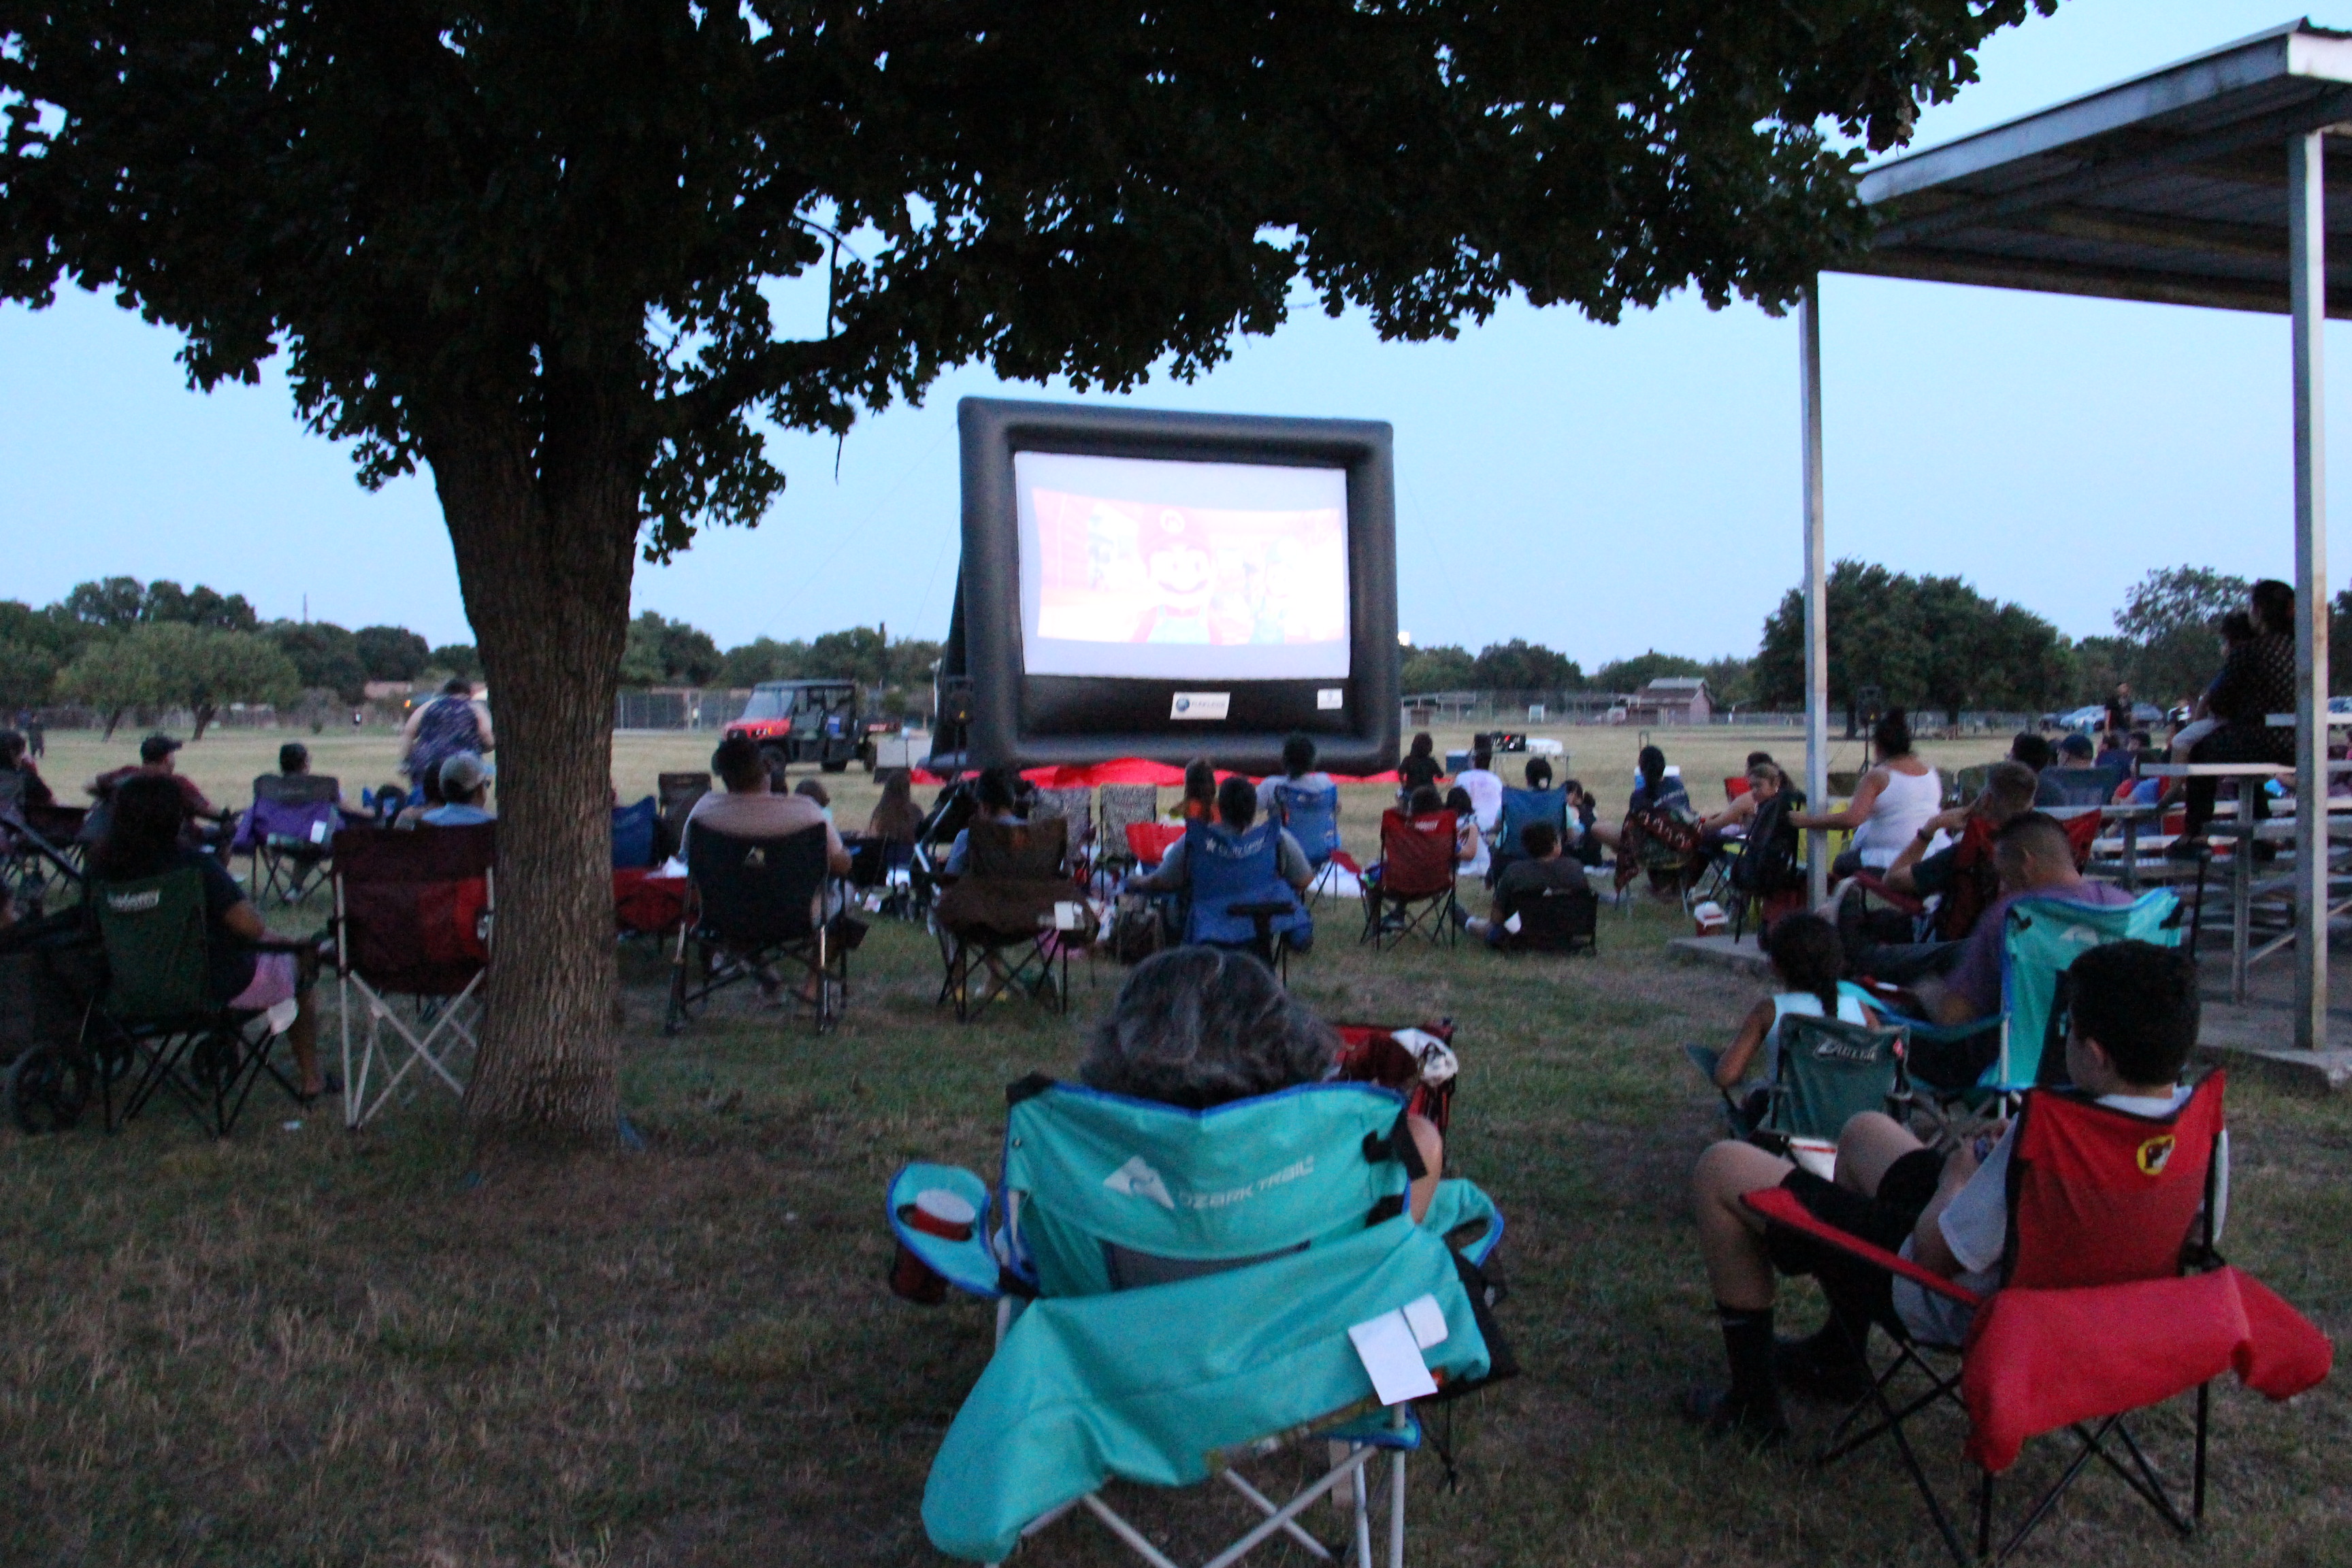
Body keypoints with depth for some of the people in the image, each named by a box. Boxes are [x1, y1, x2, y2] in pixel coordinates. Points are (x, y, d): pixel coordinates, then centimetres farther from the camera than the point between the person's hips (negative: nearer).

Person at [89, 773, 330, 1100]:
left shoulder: (103, 865, -9)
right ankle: (310, 1078, 28)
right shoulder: (196, 865, -26)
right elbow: (251, 927, -24)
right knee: (297, 962, 21)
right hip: (220, 986, -6)